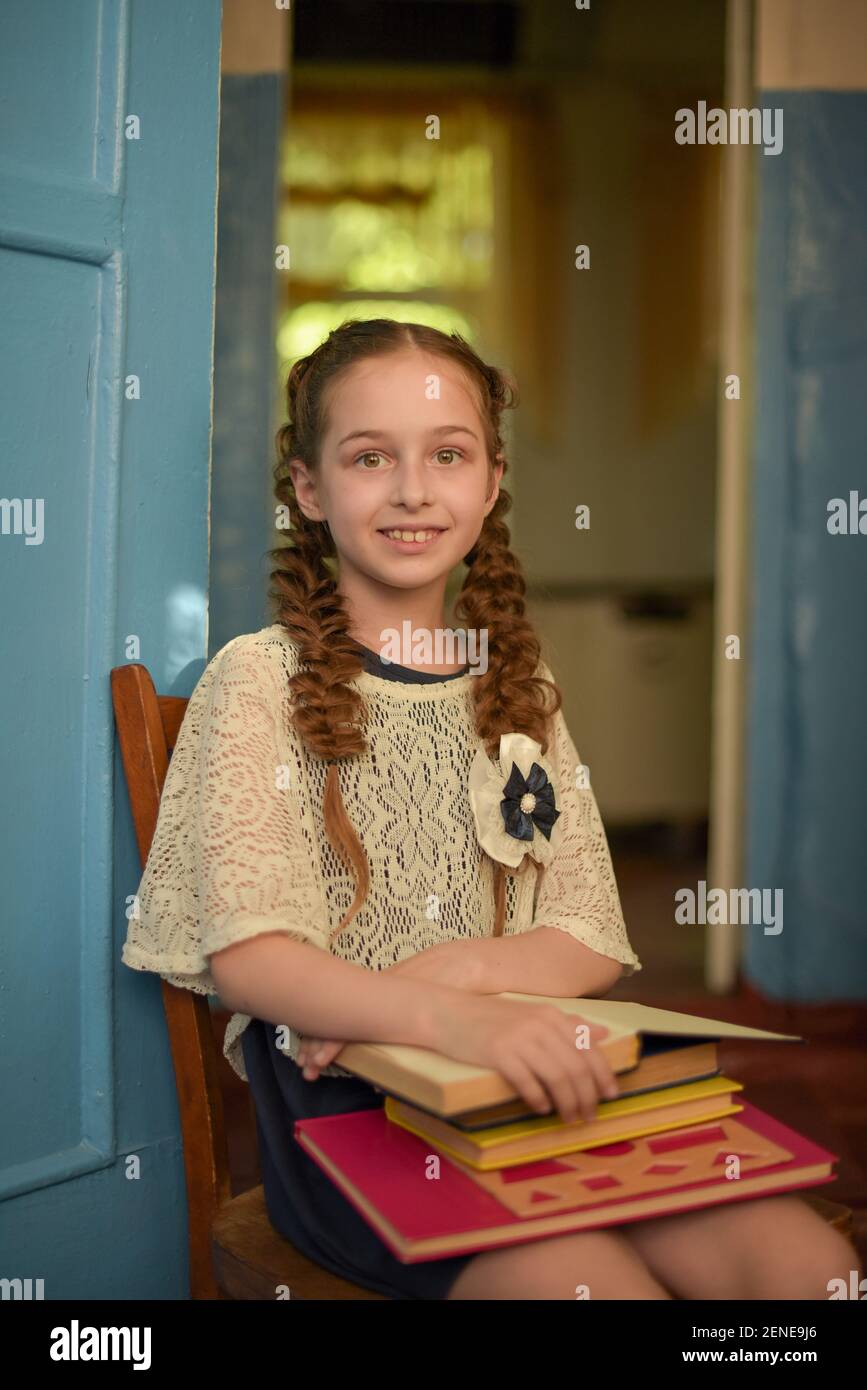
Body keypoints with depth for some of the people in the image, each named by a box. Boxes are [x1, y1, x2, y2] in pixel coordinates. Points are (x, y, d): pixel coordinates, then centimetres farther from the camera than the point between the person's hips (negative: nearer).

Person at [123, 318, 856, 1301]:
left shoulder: (517, 689, 15)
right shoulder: (260, 678, -1)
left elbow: (594, 944, 8)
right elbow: (245, 956, -12)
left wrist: (451, 968, -13)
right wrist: (445, 1019, -30)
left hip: (524, 1079, 5)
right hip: (336, 1090, -4)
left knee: (806, 1262, -17)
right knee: (593, 1280, -28)